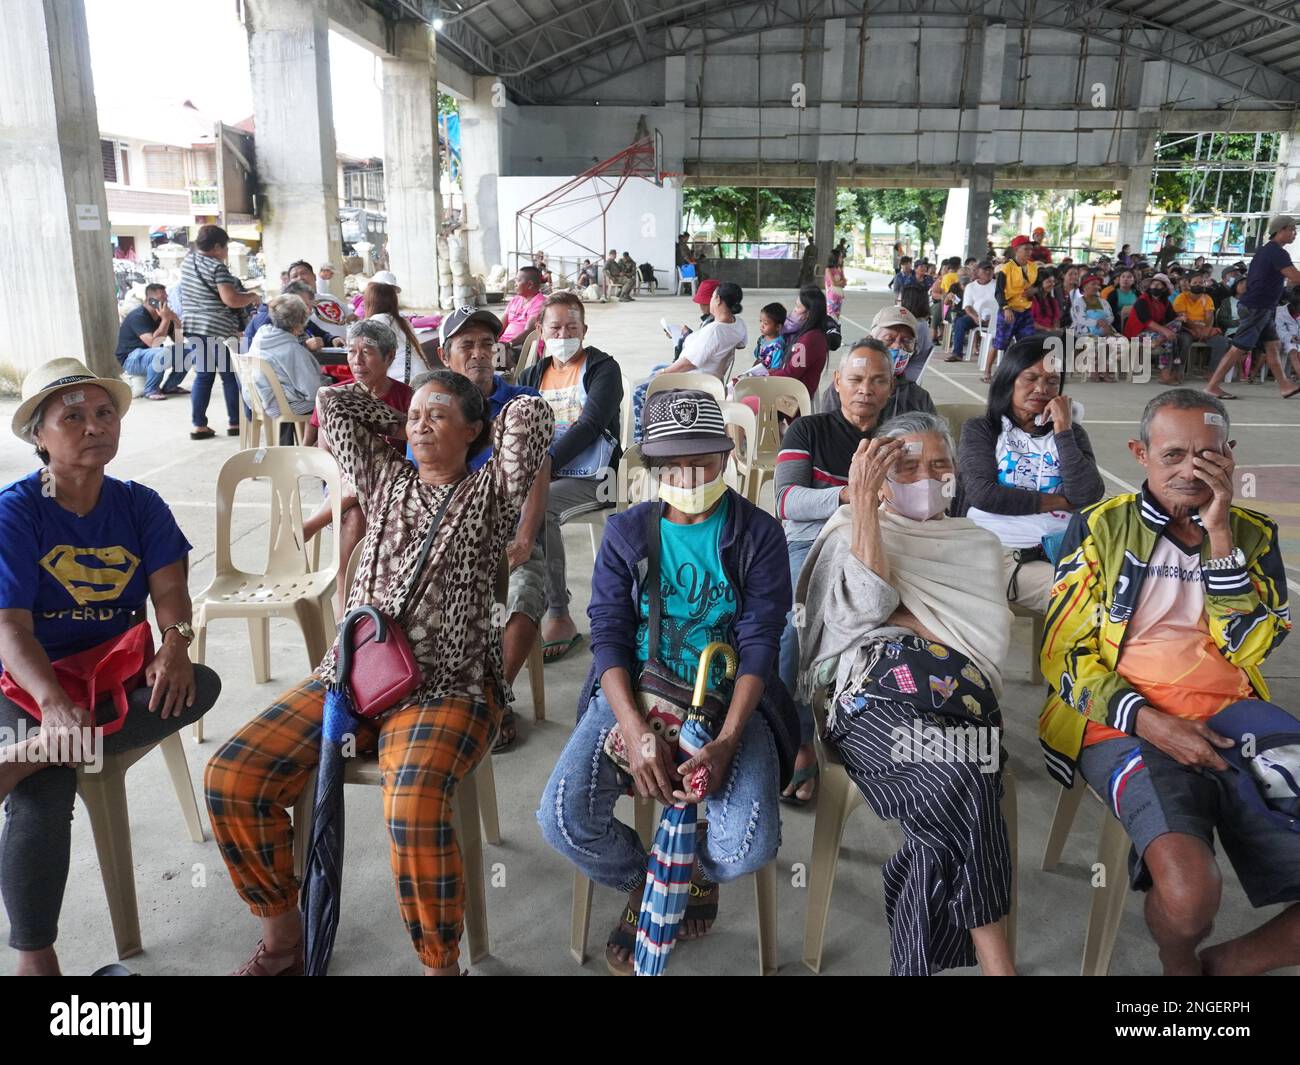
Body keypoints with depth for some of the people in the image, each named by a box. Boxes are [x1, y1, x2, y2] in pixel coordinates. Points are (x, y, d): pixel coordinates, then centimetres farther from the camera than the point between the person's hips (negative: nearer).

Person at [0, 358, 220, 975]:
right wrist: (54, 703, -35)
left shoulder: (140, 506, 3)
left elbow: (169, 589, -6)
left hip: (121, 675, 4)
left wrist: (176, 642, -31)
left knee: (200, 686, -28)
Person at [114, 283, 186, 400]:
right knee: (163, 353, -37)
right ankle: (150, 391, -18)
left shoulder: (162, 314, 4)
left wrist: (175, 321, -11)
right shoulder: (138, 316, -20)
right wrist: (165, 319, -30)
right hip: (131, 359, -8)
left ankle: (169, 387, 8)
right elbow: (153, 343, -33)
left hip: (153, 355, 8)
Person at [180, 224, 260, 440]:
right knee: (230, 376, 4)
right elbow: (231, 300, -22)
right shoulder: (217, 268, -14)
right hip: (218, 330, -7)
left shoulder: (187, 261, 11)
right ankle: (234, 423, 10)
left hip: (191, 327, 7)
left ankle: (198, 425, 9)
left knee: (203, 376, 11)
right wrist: (252, 296, -5)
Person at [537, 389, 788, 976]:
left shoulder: (758, 535, -1)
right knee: (562, 820, -22)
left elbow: (760, 642, -7)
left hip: (727, 701, -1)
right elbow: (608, 634, -4)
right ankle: (641, 881, 16)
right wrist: (635, 730, -21)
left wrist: (726, 741, -21)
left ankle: (698, 869, 18)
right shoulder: (626, 531, 3)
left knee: (752, 845, -24)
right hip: (633, 692, 2)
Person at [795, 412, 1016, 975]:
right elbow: (865, 607, 2)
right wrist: (863, 502, -1)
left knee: (949, 824, -32)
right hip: (877, 691, -2)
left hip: (959, 691, 2)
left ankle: (919, 962, -23)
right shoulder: (849, 535, 24)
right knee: (961, 786, -33)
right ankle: (997, 964, -26)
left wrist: (903, 623, 4)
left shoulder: (976, 543, 32)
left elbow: (991, 630, 16)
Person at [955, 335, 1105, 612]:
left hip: (1063, 548, 4)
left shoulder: (1072, 434, 21)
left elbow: (1087, 497, 2)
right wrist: (1057, 502, 0)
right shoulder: (980, 430, 12)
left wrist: (1063, 431, 0)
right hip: (1000, 549, -3)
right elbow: (982, 493, -7)